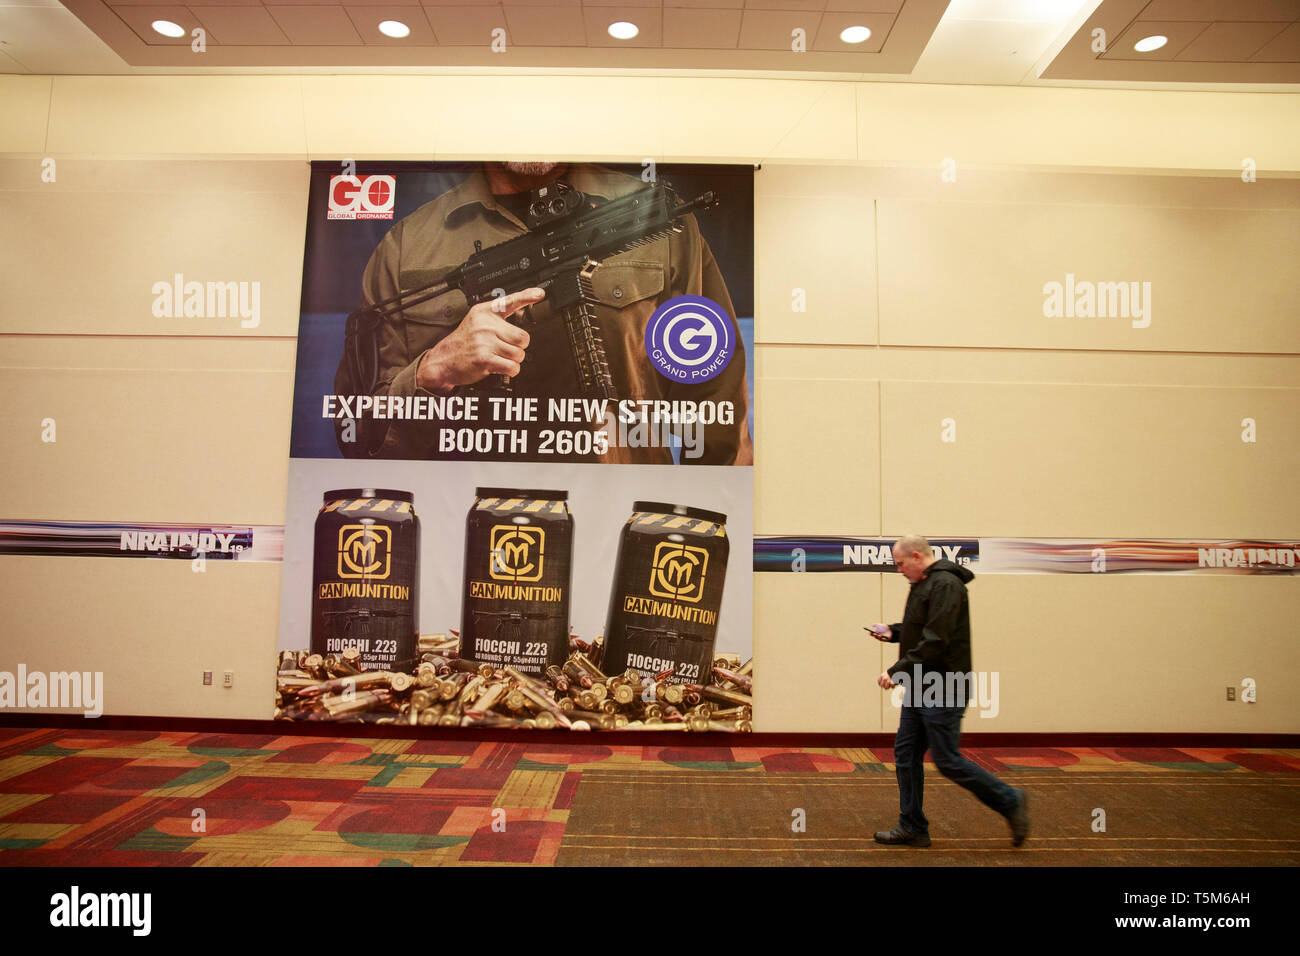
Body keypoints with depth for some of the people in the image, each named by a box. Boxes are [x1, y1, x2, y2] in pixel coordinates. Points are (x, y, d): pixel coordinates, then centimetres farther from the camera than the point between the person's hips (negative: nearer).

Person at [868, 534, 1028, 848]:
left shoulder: (946, 585, -19)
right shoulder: (923, 584, 14)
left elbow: (935, 642, -26)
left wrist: (897, 671, -24)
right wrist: (893, 632, 9)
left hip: (942, 692, -10)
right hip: (918, 690, 10)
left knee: (948, 761, -1)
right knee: (906, 754, 11)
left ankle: (1010, 802, 17)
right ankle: (912, 827, 20)